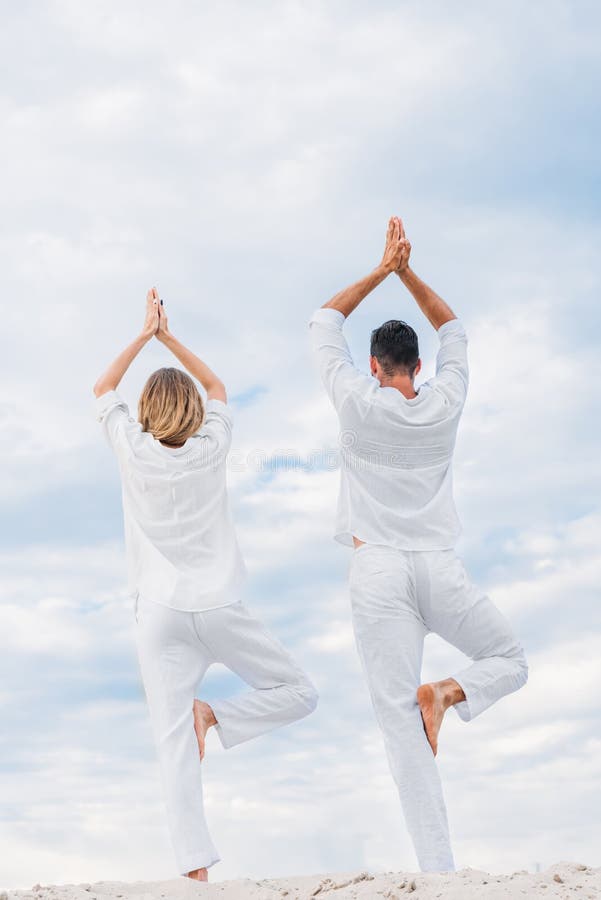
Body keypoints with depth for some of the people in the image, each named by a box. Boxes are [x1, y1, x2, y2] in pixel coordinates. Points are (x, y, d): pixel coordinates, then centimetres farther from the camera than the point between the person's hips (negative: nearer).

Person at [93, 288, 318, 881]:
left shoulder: (135, 452, 2)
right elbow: (216, 388, 23)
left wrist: (145, 335, 23)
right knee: (298, 693, 15)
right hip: (219, 607, -1)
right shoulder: (211, 448, 2)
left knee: (173, 740, -5)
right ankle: (215, 715, -9)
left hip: (159, 613, 1)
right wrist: (169, 338, 25)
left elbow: (102, 391, 20)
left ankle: (195, 867, -15)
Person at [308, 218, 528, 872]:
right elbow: (452, 329, 23)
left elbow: (323, 324, 14)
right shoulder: (444, 404, 5)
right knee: (510, 661, 23)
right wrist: (408, 273, 20)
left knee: (398, 720, -3)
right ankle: (447, 693, -10)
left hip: (378, 572, -1)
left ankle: (437, 868, -11)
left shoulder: (358, 402, 0)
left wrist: (381, 270, 17)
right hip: (440, 568, 1)